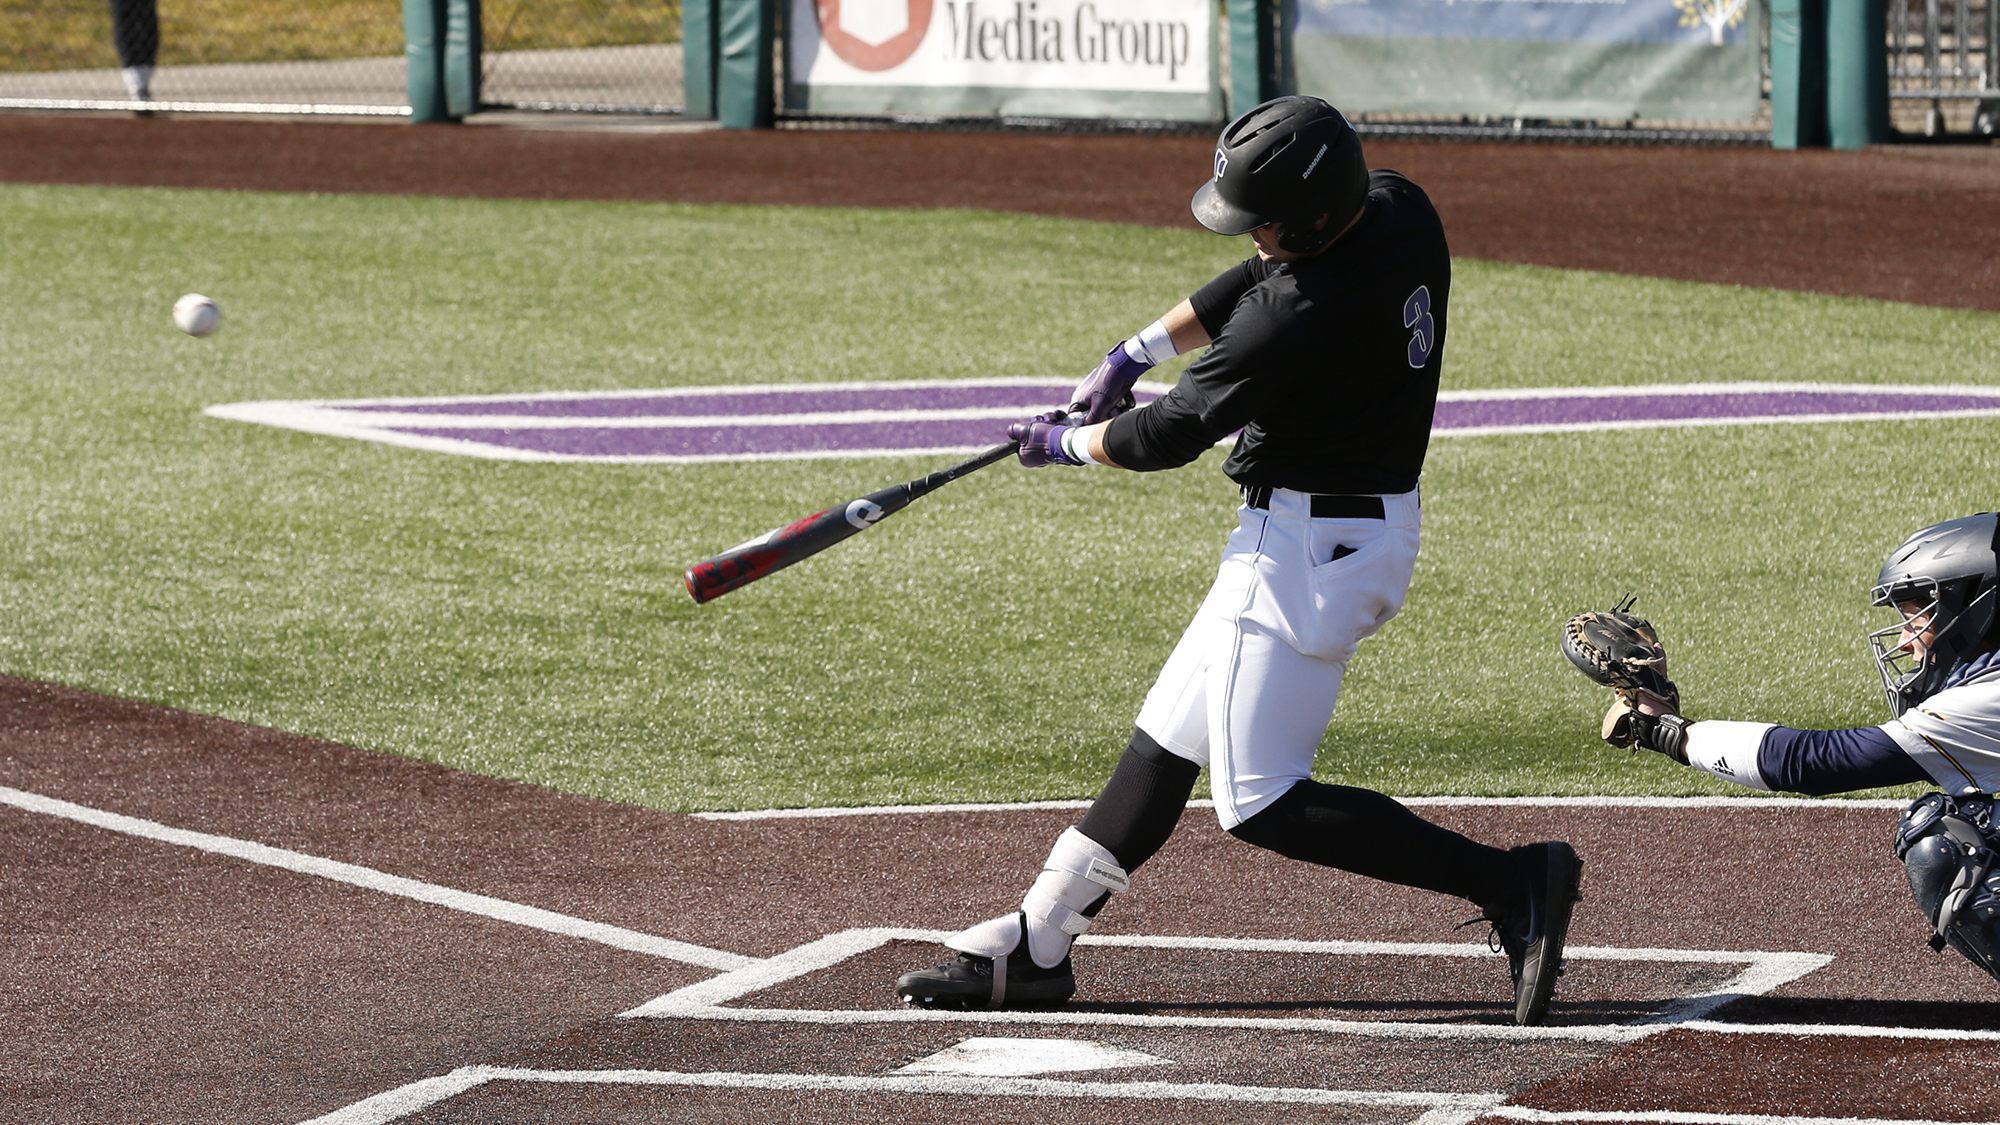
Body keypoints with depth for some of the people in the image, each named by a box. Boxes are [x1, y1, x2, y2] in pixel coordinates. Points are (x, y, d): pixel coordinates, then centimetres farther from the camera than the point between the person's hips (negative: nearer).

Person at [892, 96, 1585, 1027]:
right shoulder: (1400, 210, -2)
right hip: (1370, 522, 11)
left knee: (1260, 804, -7)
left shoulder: (1303, 319, -28)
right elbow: (1246, 287, 17)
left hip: (1309, 547, -11)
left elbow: (1168, 436, -14)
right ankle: (1033, 948, 25)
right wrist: (1135, 353, 16)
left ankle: (1510, 883, -10)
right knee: (1169, 738, 17)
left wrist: (1063, 443, 4)